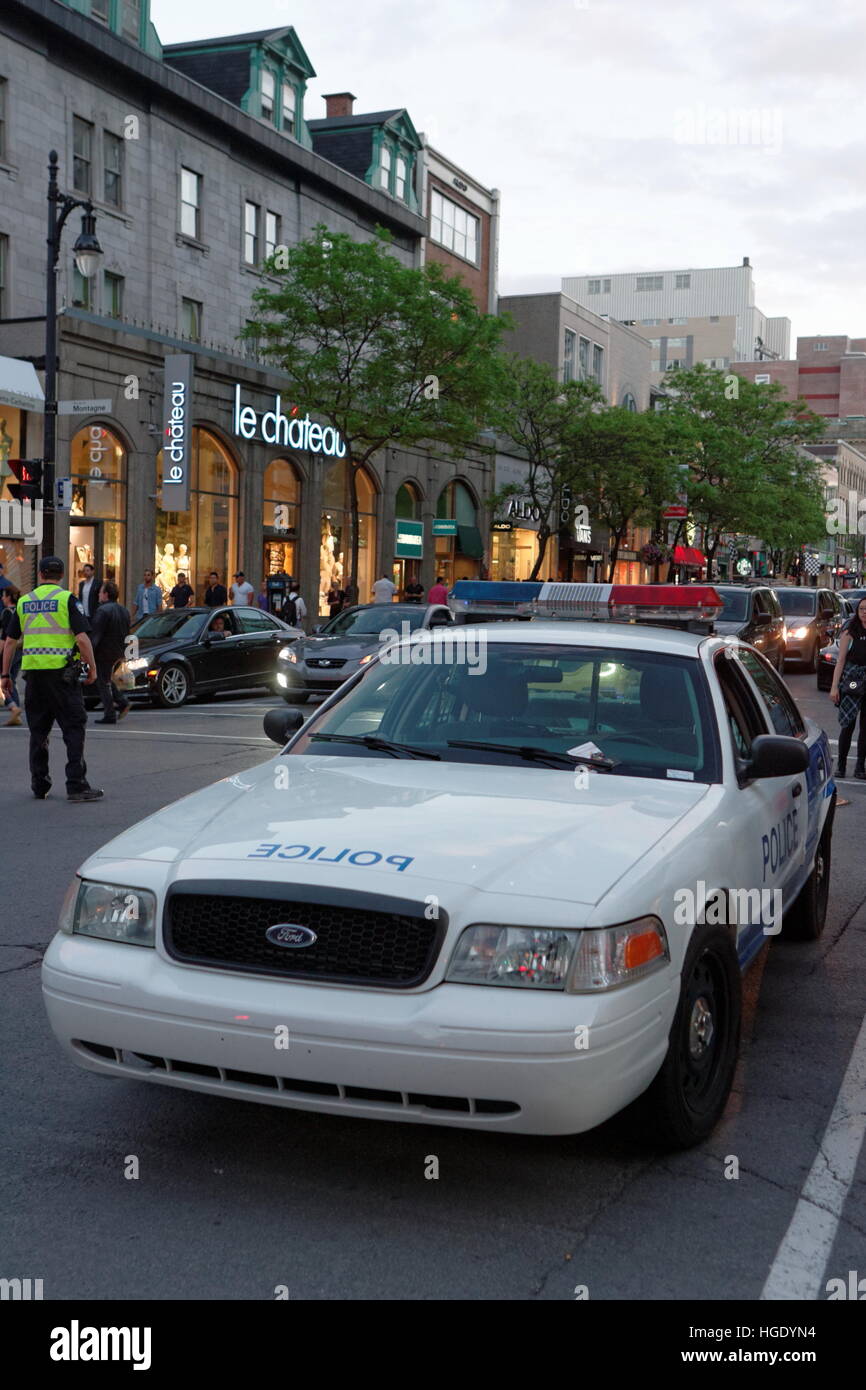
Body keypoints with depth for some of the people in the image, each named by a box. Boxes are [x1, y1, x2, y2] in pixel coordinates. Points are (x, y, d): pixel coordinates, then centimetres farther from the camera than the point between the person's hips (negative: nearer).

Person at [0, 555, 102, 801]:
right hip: (61, 670, -4)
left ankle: (39, 786, 16)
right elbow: (82, 638, -11)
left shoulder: (24, 602, 11)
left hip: (33, 670, 5)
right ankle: (76, 786, -6)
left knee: (38, 731, 12)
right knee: (74, 727, -1)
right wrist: (92, 668, -1)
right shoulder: (66, 599, -3)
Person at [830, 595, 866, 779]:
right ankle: (841, 765, 8)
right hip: (851, 684, -2)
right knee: (848, 726, -1)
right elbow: (841, 660, -1)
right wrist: (834, 687, -7)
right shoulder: (850, 631, -1)